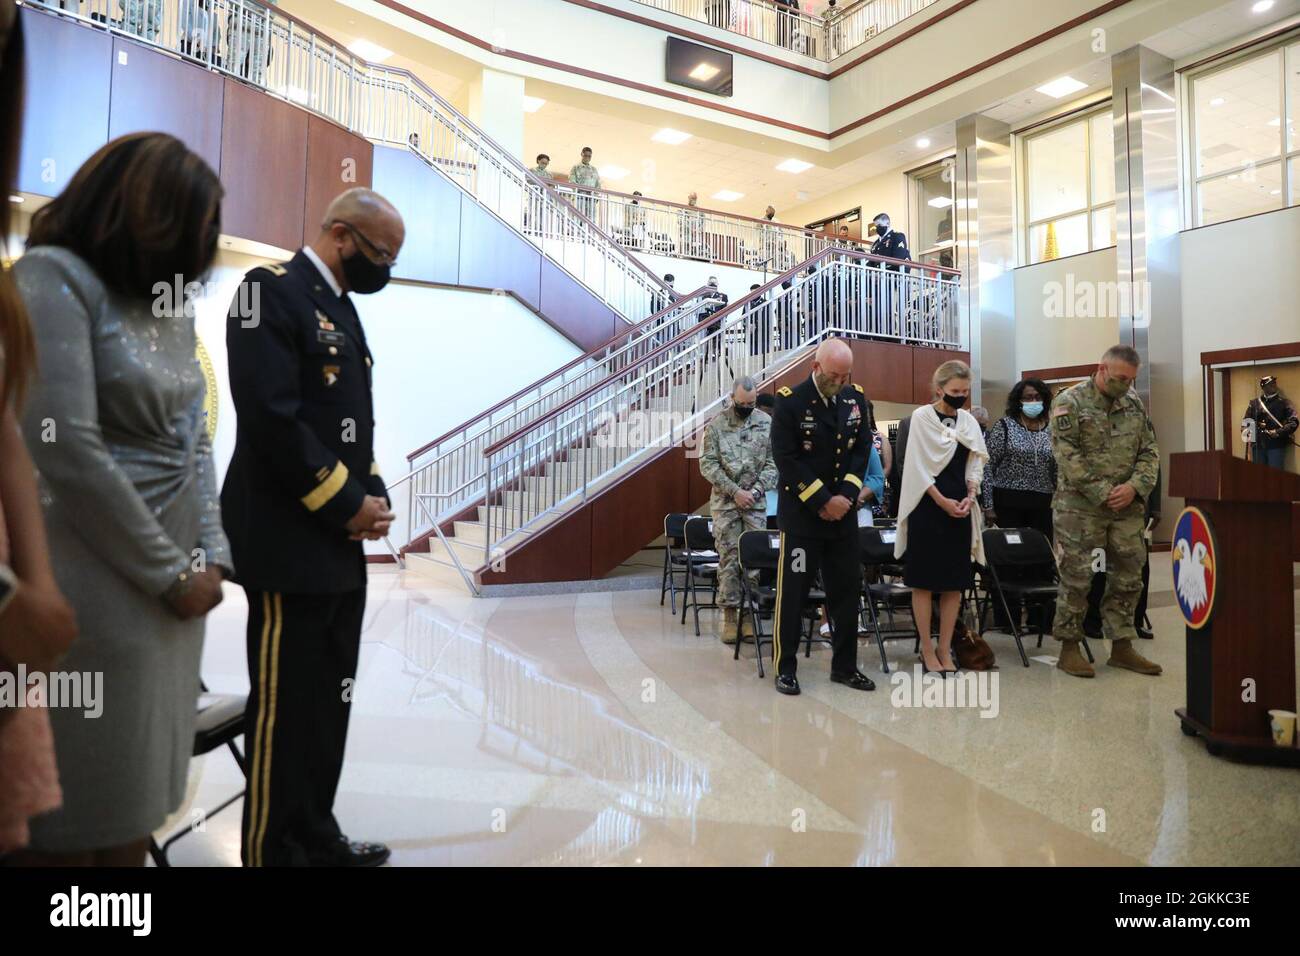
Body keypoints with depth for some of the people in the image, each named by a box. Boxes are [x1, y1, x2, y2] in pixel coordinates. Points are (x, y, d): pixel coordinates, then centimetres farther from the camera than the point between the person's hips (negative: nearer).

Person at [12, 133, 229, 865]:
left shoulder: (171, 303, 14)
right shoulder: (55, 277, -9)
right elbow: (66, 451, -17)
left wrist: (209, 555, -1)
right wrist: (171, 572, -12)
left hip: (171, 583, 7)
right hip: (101, 585, -7)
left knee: (139, 802, 15)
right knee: (86, 815, 6)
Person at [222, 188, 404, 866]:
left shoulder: (340, 306, 17)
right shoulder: (272, 290, -10)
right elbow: (271, 416, -20)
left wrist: (372, 495, 2)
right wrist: (347, 504, -15)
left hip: (339, 546, 9)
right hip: (290, 544, -9)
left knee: (328, 704, 16)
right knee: (284, 707, 2)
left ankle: (316, 839, 30)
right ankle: (273, 851, 17)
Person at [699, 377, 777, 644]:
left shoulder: (767, 423, 4)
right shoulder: (717, 424, -1)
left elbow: (773, 462, 3)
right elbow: (708, 464, -5)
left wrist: (756, 491, -9)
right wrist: (735, 491, -11)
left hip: (756, 501, 2)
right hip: (726, 501, -2)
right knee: (728, 557, -1)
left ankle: (749, 612, 9)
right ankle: (729, 614, 5)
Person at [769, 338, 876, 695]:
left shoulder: (856, 398, 5)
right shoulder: (790, 401, -11)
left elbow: (862, 448, 6)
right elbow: (786, 458, -14)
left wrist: (845, 495, -7)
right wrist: (823, 501, -14)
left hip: (843, 510, 5)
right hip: (801, 512, -5)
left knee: (847, 588, 10)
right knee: (792, 591, 1)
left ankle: (844, 665, 22)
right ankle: (785, 667, 12)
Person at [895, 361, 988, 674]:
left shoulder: (969, 421, 9)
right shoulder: (922, 416, -5)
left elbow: (975, 463, 10)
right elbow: (919, 466, -8)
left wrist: (970, 497, -6)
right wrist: (942, 501, -13)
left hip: (960, 508, 5)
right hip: (928, 507, -5)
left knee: (955, 583, 6)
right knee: (924, 581, 0)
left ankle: (945, 649, 15)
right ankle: (927, 650, 9)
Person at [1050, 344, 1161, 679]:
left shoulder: (1134, 403, 11)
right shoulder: (1070, 402, -8)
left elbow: (1150, 451, 10)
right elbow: (1068, 457, -14)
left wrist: (1135, 487, -7)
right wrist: (1103, 494, -15)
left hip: (1127, 508, 6)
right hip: (1080, 508, -6)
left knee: (1128, 578, 10)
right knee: (1076, 579, 0)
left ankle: (1122, 647, 22)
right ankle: (1069, 648, 10)